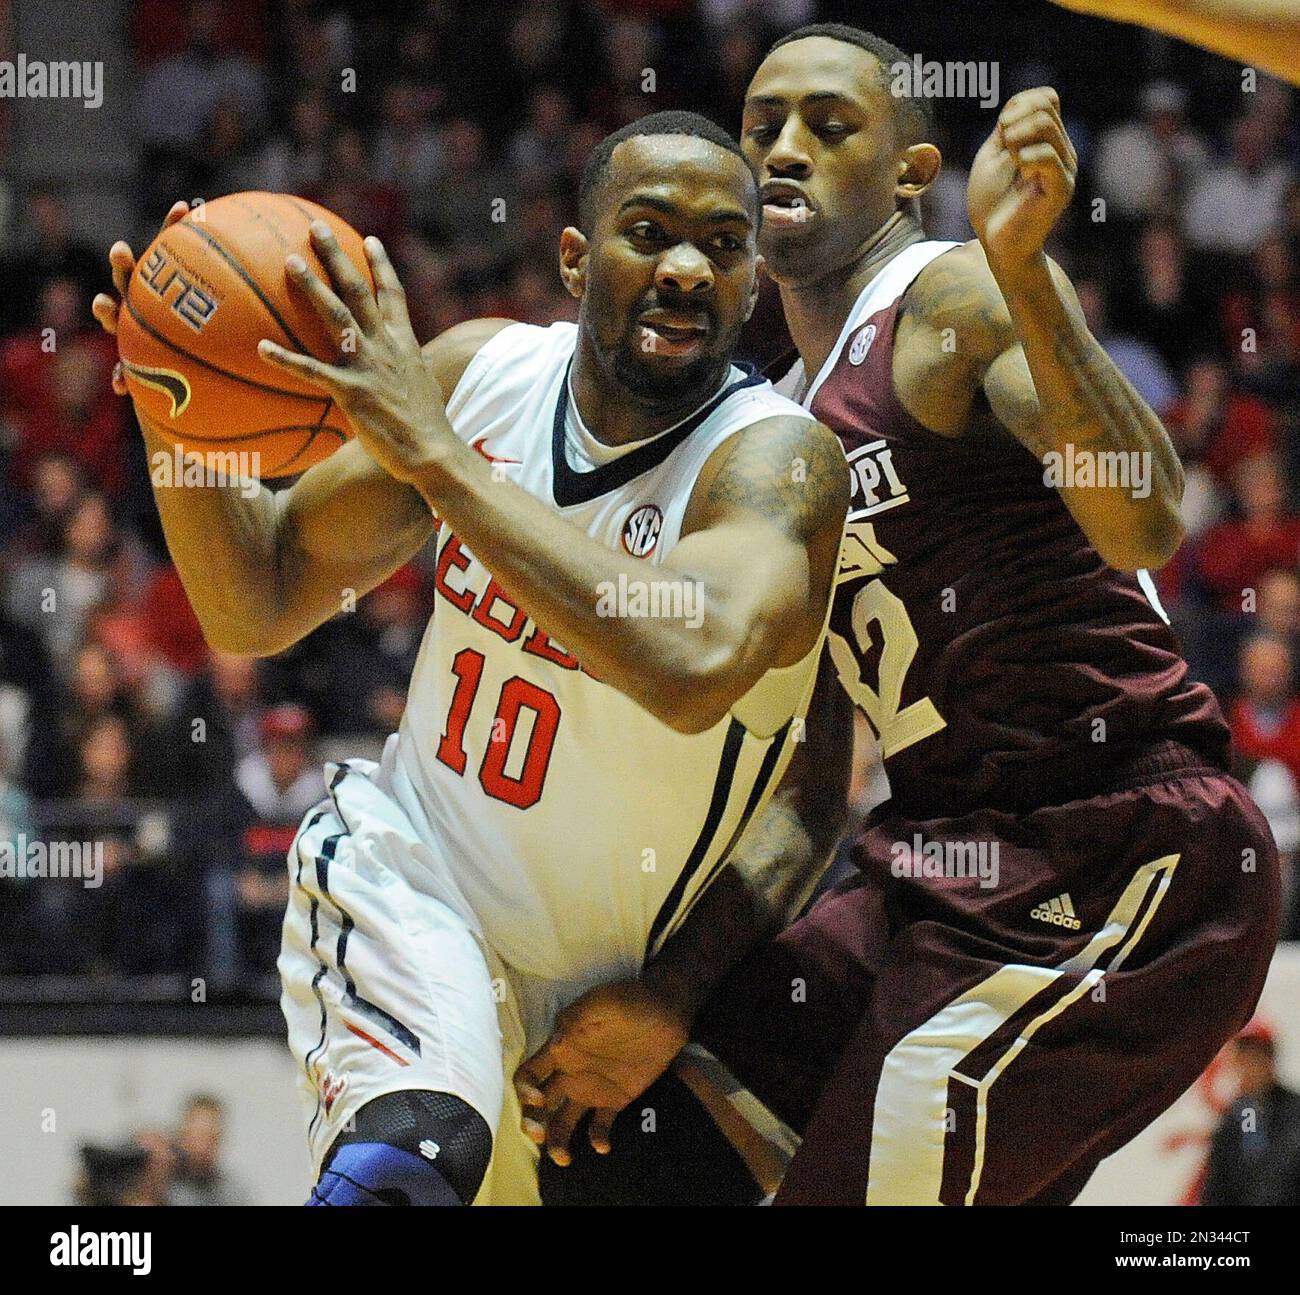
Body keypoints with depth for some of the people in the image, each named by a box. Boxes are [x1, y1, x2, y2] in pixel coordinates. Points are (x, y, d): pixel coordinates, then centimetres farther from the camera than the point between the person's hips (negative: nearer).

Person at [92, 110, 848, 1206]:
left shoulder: (778, 458, -21)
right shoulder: (485, 371, -5)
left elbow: (694, 664, -44)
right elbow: (257, 607, 4)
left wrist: (435, 454, -40)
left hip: (597, 989, -1)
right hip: (400, 861, 1)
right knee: (410, 1153, -28)